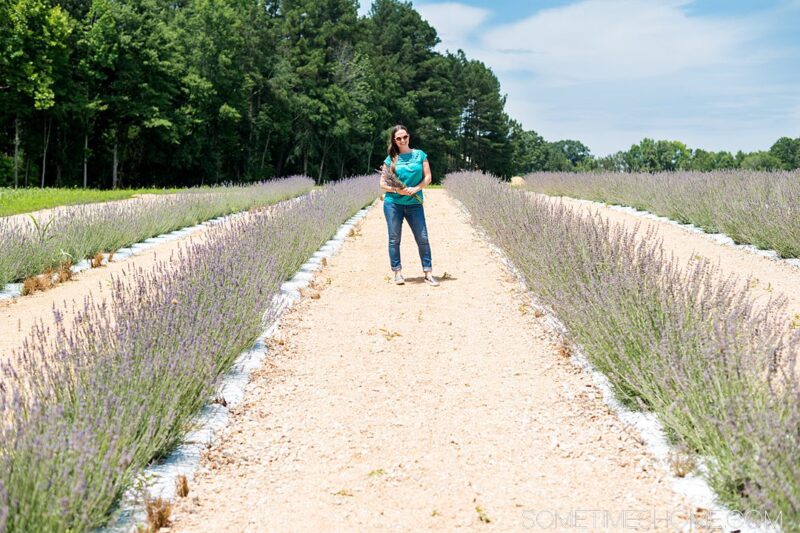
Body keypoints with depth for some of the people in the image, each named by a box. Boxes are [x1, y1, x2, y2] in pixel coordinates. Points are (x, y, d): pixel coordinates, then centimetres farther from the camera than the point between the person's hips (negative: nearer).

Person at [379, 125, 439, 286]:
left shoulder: (420, 155, 7)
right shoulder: (391, 159, 5)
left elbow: (428, 177, 3)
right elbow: (382, 183, 4)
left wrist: (415, 188, -13)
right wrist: (396, 190, -14)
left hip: (414, 203, 0)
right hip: (393, 203, 0)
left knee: (423, 238, -3)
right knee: (394, 239, 2)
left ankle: (428, 273, 2)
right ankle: (397, 272, 11)